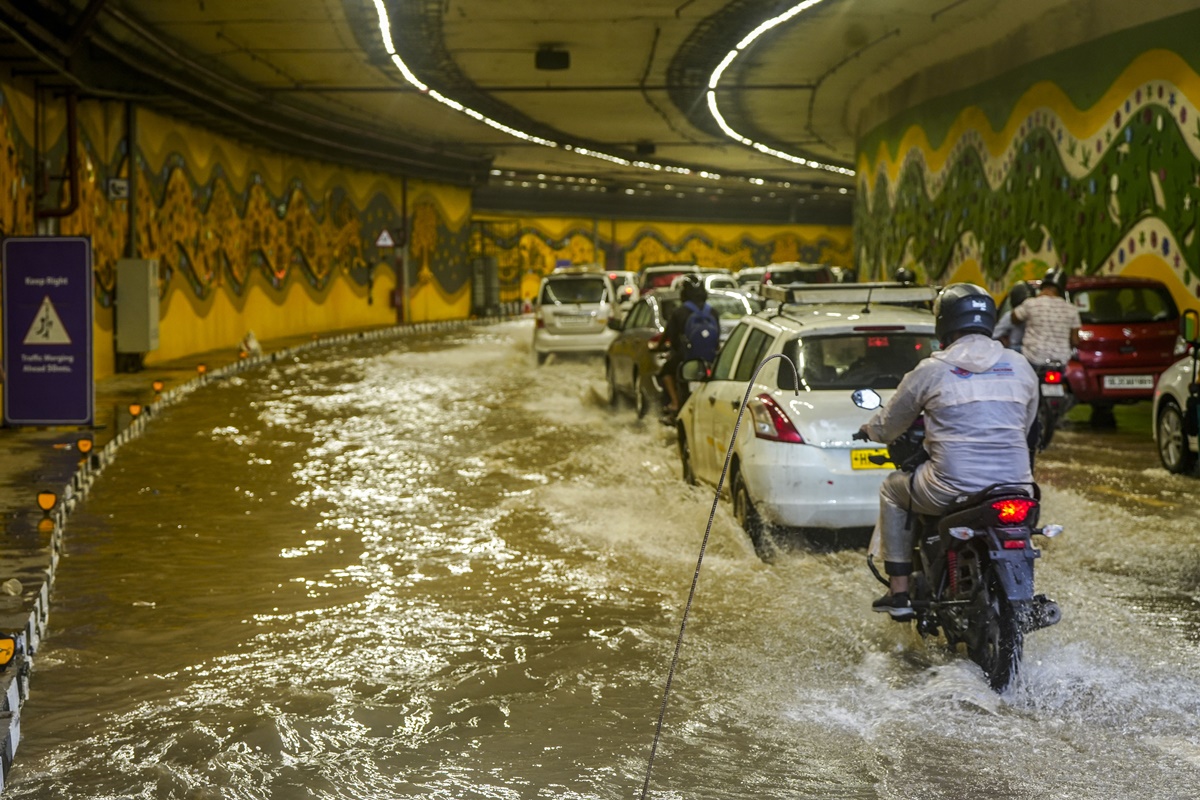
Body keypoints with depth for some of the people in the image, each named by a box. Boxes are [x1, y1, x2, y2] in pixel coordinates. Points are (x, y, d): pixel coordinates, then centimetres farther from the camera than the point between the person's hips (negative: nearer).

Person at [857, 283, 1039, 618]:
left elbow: (888, 426, 9)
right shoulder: (1020, 367, 7)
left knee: (893, 490, 25)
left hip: (953, 487, -4)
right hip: (1015, 487, 4)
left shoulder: (932, 370, -2)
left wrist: (870, 428, 33)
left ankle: (899, 593, 22)